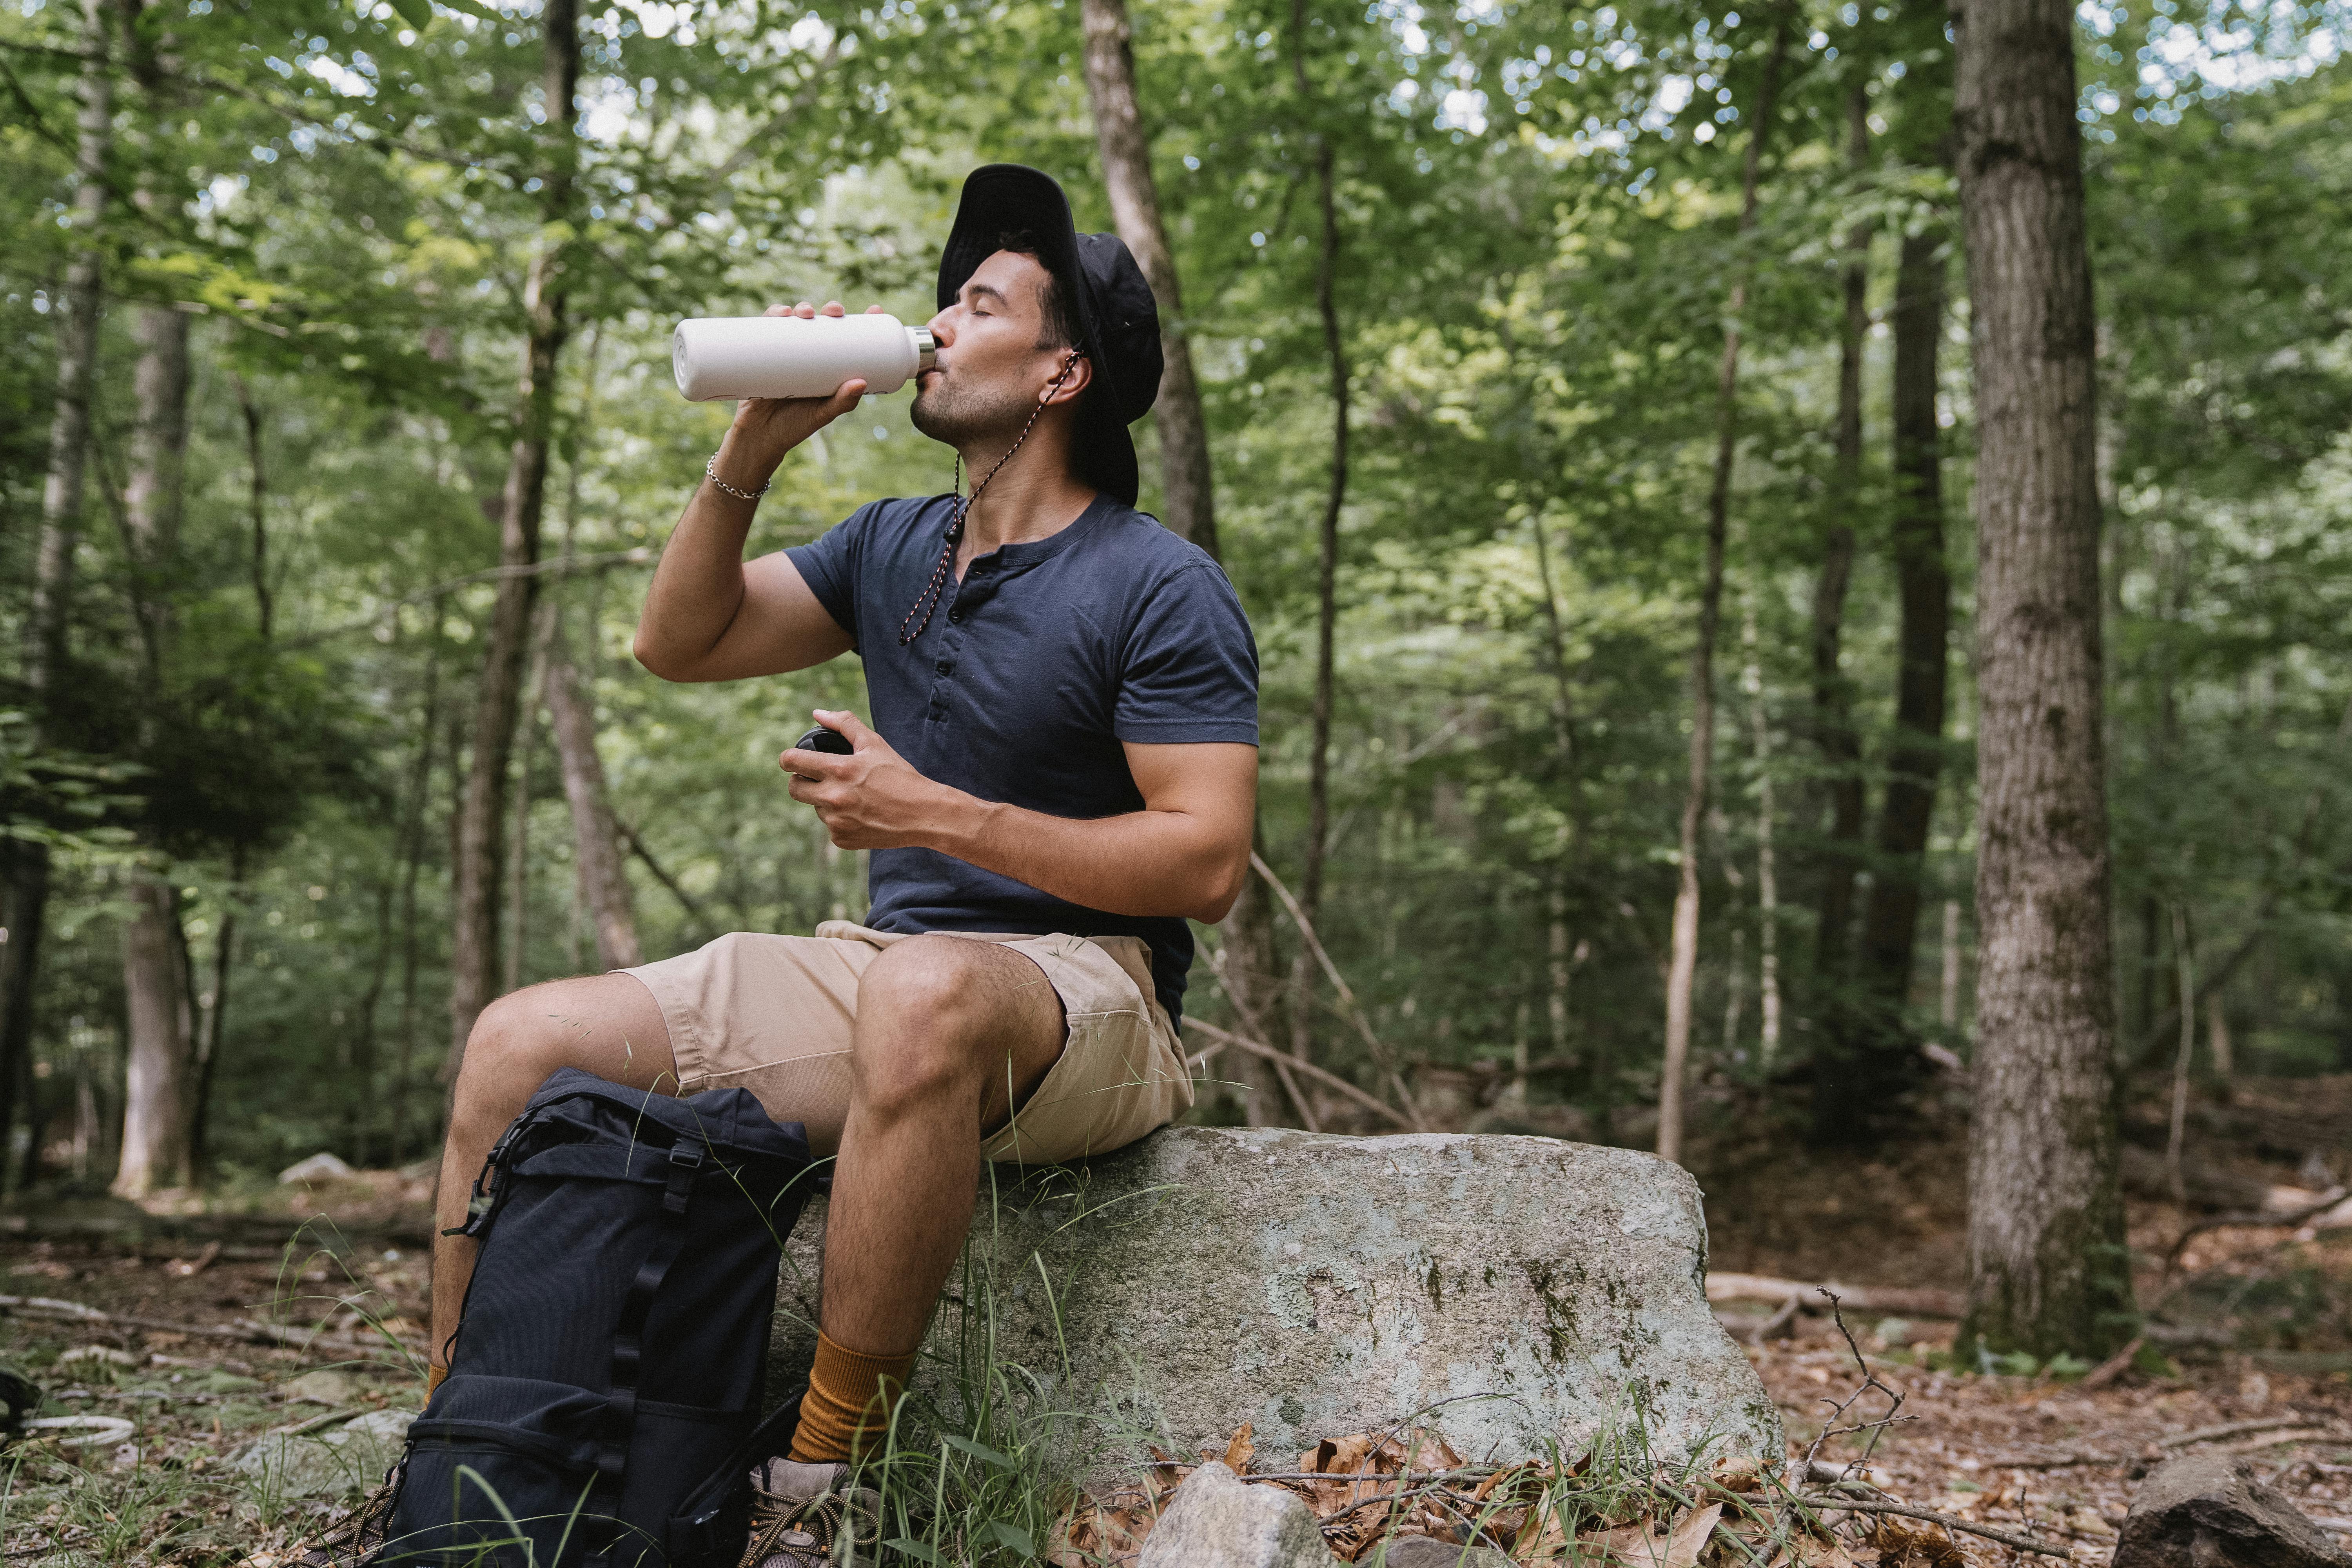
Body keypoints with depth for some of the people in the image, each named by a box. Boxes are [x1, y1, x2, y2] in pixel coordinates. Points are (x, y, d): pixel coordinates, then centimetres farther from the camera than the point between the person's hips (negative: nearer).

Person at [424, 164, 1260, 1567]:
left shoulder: (1164, 589, -7)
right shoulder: (894, 546, 15)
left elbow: (1206, 862, -15)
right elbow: (679, 645, 16)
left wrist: (936, 815, -19)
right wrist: (753, 452, 3)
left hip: (1086, 995, -6)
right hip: (883, 966, 7)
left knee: (922, 996, -43)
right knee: (522, 1044, -9)